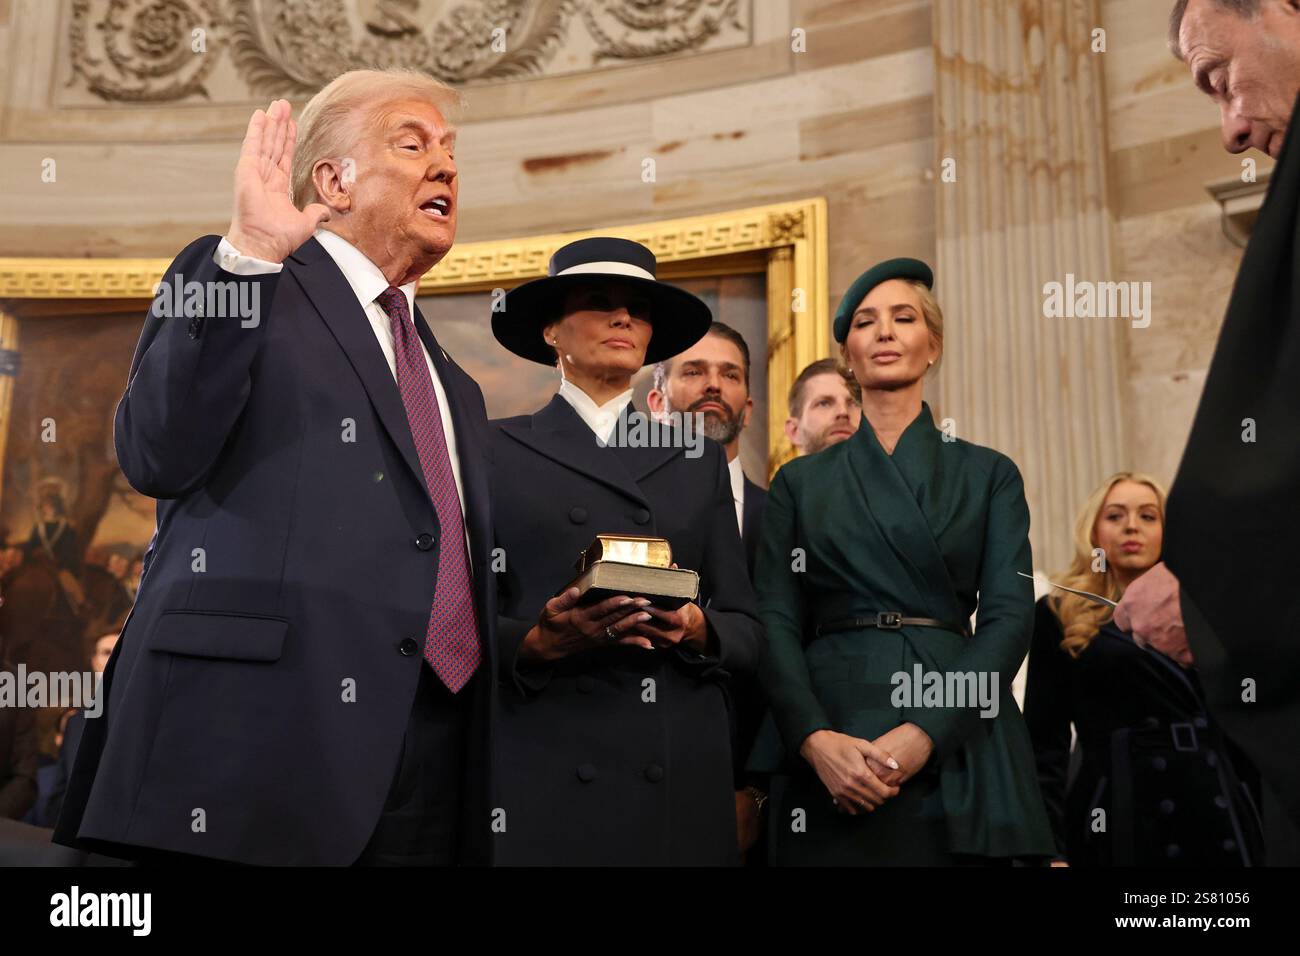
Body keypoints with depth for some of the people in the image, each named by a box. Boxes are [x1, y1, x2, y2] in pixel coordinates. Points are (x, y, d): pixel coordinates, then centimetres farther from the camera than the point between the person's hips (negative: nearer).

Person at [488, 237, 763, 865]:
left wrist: (696, 631, -11)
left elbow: (746, 632, 9)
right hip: (544, 767, -2)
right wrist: (537, 642, -18)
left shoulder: (699, 459, 12)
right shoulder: (497, 451, 5)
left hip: (682, 774, 3)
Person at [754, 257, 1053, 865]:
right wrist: (815, 738, -15)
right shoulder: (800, 483, 10)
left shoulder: (988, 475, 8)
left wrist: (924, 734, -16)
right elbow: (776, 623, 2)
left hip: (956, 753, 0)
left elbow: (1009, 615, -2)